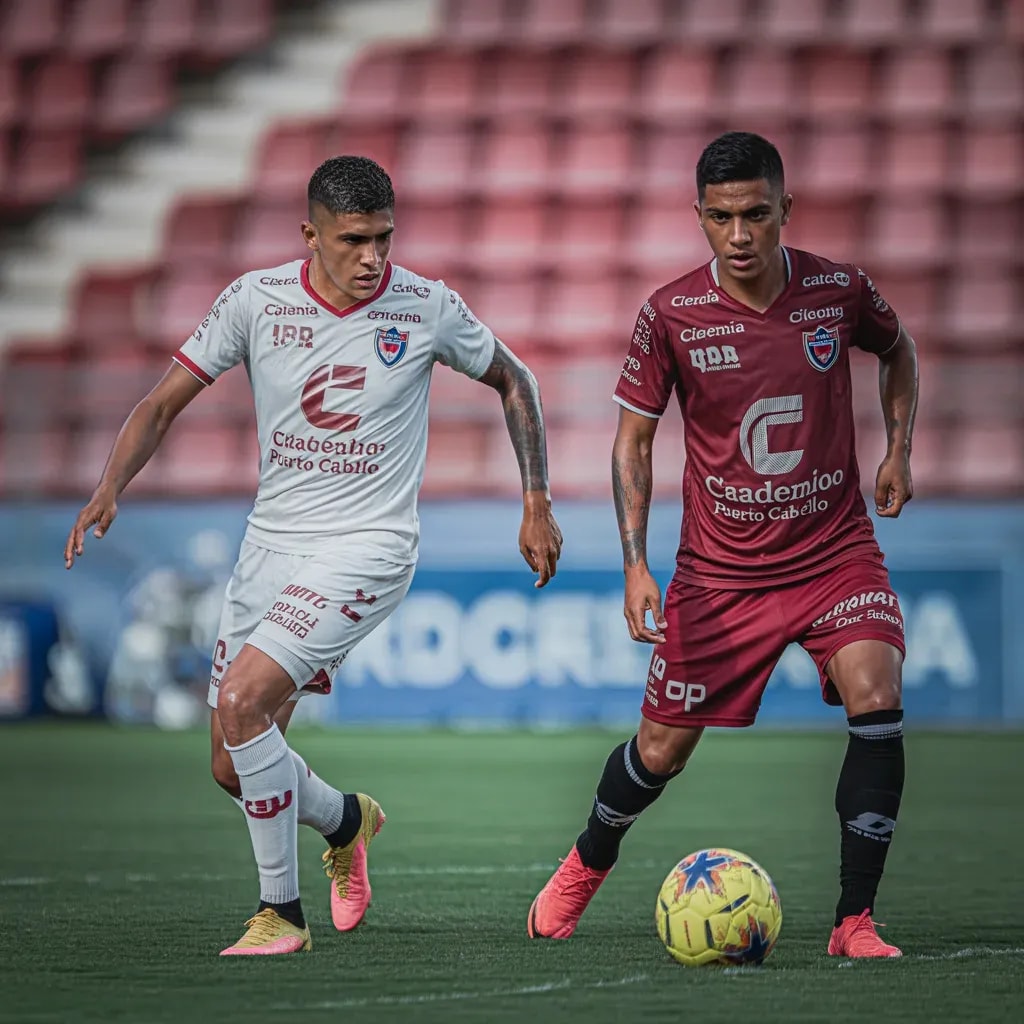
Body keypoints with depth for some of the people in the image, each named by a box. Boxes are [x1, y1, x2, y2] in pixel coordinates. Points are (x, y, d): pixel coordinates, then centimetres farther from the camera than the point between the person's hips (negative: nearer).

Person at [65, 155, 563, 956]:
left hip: (366, 551, -4)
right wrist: (109, 491, -15)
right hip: (272, 542, 4)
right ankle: (346, 821, 39)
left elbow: (513, 381, 10)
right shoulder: (257, 300, -5)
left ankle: (281, 913, -9)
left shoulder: (428, 308, -8)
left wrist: (537, 504, 8)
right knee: (233, 768, 5)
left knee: (242, 703, -23)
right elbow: (166, 402, 1)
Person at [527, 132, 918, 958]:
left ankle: (855, 922, -14)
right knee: (663, 748, 7)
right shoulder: (671, 315, -12)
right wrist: (635, 565, -9)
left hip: (835, 550, 0)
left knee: (878, 703, -23)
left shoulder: (840, 292, -9)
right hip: (719, 568, 0)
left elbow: (899, 349, 16)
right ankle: (586, 865, 40)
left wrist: (899, 449, 2)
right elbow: (633, 438, -1)